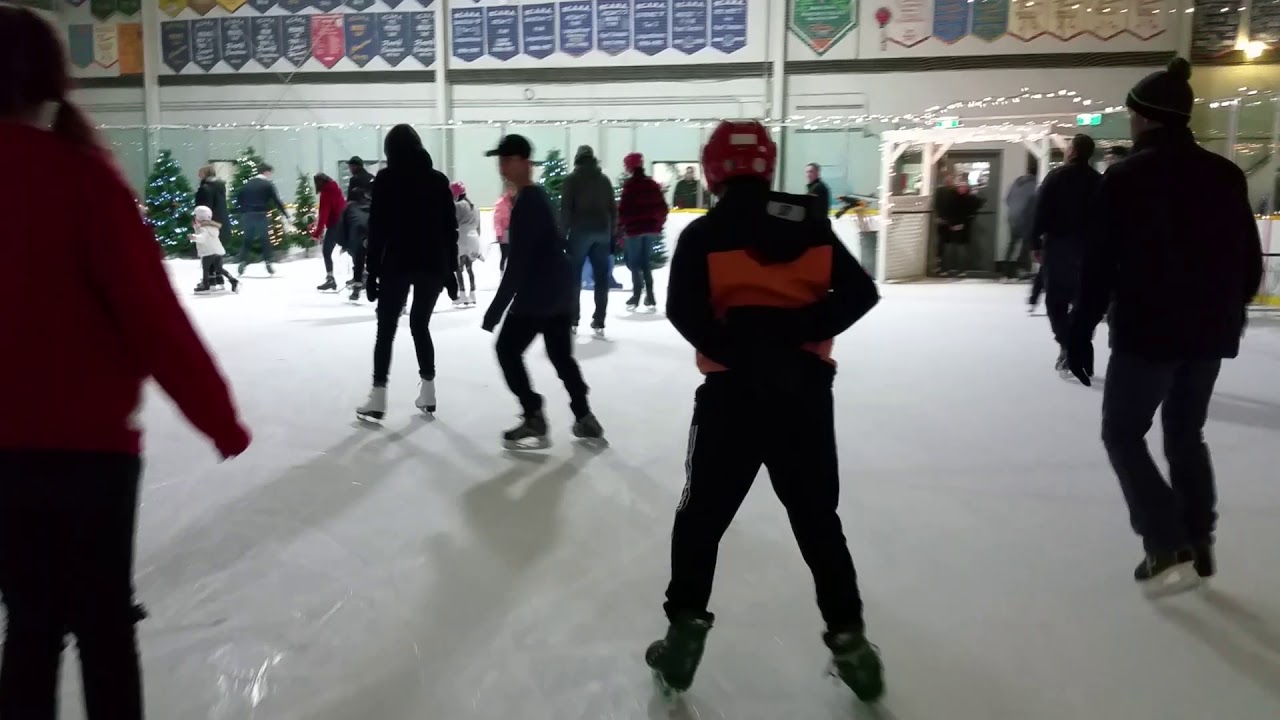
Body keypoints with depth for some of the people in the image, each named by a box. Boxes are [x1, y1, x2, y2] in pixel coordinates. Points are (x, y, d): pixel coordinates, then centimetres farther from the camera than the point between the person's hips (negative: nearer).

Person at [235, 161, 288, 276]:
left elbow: (238, 200, 13)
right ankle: (268, 263, 1)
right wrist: (286, 214, -1)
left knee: (246, 239, 10)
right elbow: (276, 201, -5)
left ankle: (243, 262, 4)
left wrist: (242, 213, 18)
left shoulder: (247, 184, 14)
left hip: (247, 215, 4)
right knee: (265, 239, 4)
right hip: (261, 215, -4)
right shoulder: (268, 184, -1)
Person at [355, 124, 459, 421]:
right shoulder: (438, 179, 8)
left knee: (386, 328, 4)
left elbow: (377, 228, -7)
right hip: (433, 264, 4)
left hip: (397, 263, -3)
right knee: (420, 324, 16)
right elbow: (450, 228, 7)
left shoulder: (386, 178, -3)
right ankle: (428, 392, 14)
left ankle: (378, 398, 0)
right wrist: (451, 269, 12)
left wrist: (372, 270, -3)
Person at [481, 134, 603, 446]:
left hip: (540, 292, -10)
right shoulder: (537, 196, 13)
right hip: (559, 287, 10)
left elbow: (518, 262, -22)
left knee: (508, 349, 1)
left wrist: (496, 309, -21)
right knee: (561, 354, 18)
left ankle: (533, 417, 0)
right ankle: (584, 417, 22)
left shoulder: (527, 202, -18)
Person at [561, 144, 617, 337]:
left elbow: (566, 209, -7)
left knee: (573, 276, 5)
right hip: (602, 232, 4)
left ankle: (572, 321, 5)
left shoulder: (572, 178, 0)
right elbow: (613, 210, 12)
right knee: (602, 277, 5)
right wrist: (611, 235, 17)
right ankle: (599, 323, 5)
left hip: (580, 232, -4)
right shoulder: (604, 179, 13)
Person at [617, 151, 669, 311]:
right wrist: (658, 225, 20)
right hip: (651, 228, 6)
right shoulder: (652, 184, 10)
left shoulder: (630, 185, -9)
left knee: (634, 263, 3)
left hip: (634, 229, -6)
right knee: (646, 262, 13)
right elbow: (662, 207, 12)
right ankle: (650, 298, 9)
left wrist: (619, 226, -2)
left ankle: (637, 296, -3)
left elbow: (624, 208, -13)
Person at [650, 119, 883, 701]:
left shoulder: (703, 234, -5)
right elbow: (861, 293, -1)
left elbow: (685, 311, -16)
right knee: (817, 518, 15)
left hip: (734, 391, -3)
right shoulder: (810, 223, 5)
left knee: (703, 515, 11)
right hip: (805, 388, 3)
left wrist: (738, 352, -11)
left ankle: (685, 632, 14)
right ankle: (849, 638, 18)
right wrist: (797, 331, -8)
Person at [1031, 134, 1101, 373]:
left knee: (1056, 298, 1)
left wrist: (1036, 242, -5)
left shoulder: (1056, 176, -5)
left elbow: (1041, 211, -10)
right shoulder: (1099, 180, 6)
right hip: (1087, 246, 4)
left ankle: (1066, 345, -12)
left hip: (1058, 244, -3)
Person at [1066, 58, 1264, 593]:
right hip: (1209, 333, 6)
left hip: (1147, 331, -6)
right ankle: (1198, 546, 24)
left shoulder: (1125, 177, -11)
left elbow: (1101, 265, -14)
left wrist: (1080, 333, -8)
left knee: (1122, 434, 8)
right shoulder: (1226, 175, 6)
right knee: (1186, 435, 20)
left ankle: (1168, 548, 0)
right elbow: (1250, 261, 10)